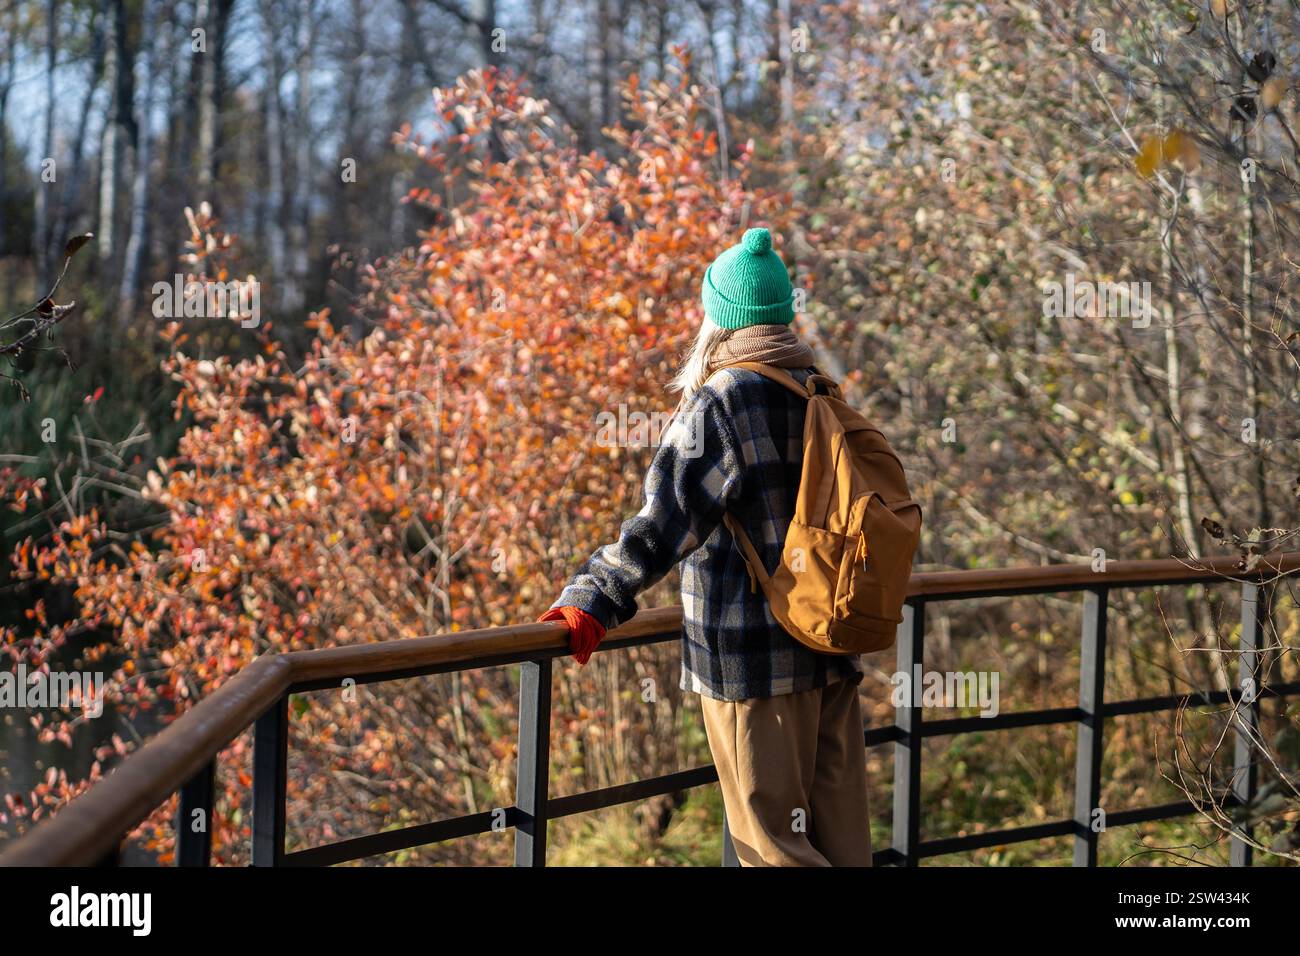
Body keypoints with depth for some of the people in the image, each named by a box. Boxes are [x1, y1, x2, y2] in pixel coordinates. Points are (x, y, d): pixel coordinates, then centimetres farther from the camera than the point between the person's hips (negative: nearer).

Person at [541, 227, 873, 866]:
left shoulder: (718, 408, -15)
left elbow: (665, 524, -22)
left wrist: (592, 600, -23)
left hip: (752, 661, -7)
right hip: (833, 650, 8)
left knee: (770, 841, -1)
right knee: (839, 837, 13)